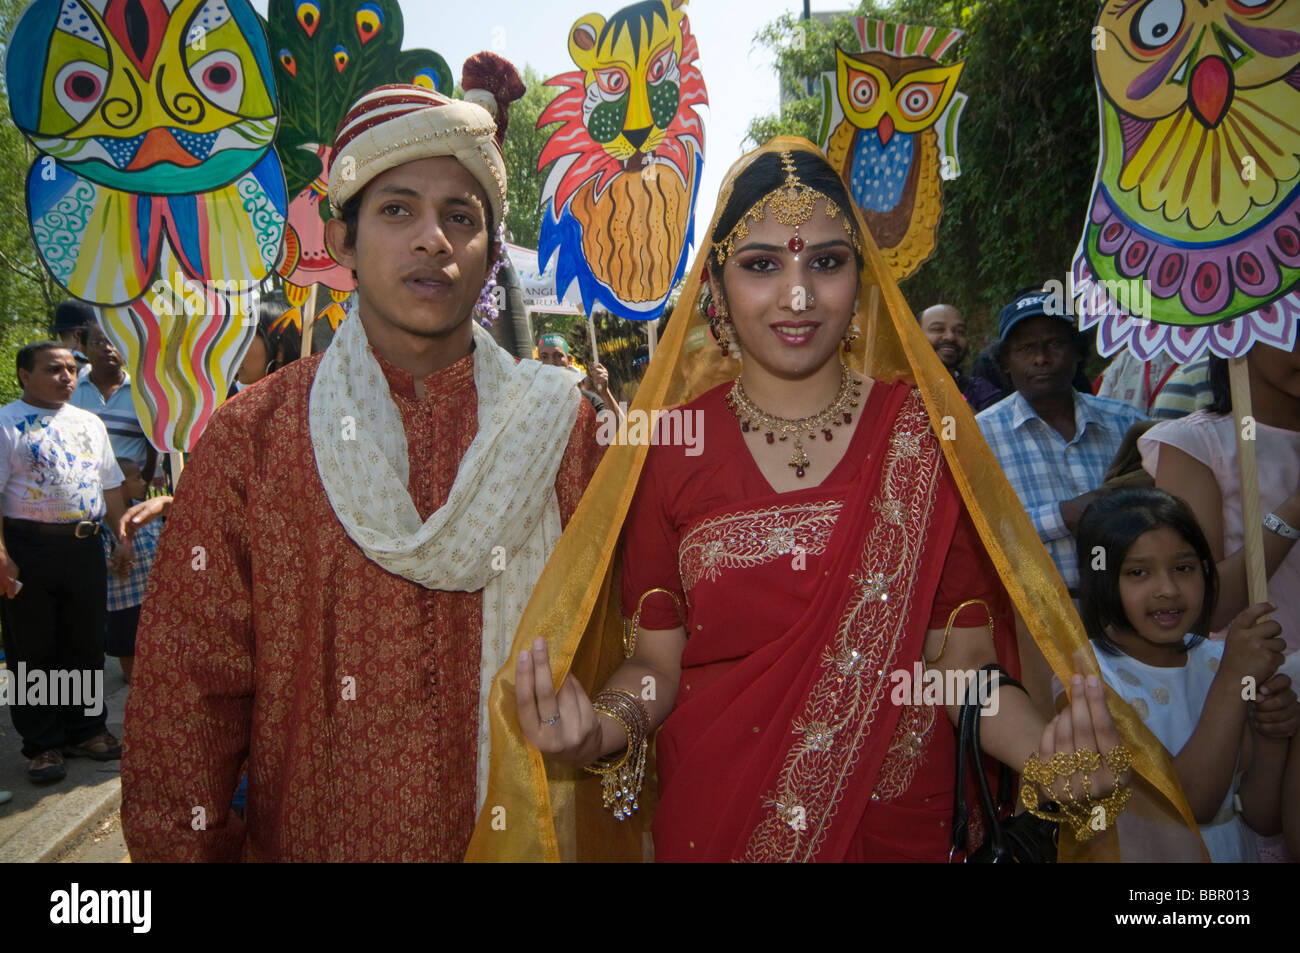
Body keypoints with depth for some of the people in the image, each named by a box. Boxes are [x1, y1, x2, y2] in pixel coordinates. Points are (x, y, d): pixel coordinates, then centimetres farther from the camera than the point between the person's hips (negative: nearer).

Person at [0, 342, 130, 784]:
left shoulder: (90, 423, 14)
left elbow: (110, 484, 18)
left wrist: (122, 535, 12)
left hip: (85, 546, 5)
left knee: (87, 645, 12)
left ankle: (85, 730, 26)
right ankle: (42, 744, 16)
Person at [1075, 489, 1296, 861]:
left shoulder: (1219, 661, 3)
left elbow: (1264, 820, 4)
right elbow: (1187, 808, -17)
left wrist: (1270, 738, -12)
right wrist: (1231, 682, -20)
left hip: (1241, 852, 4)